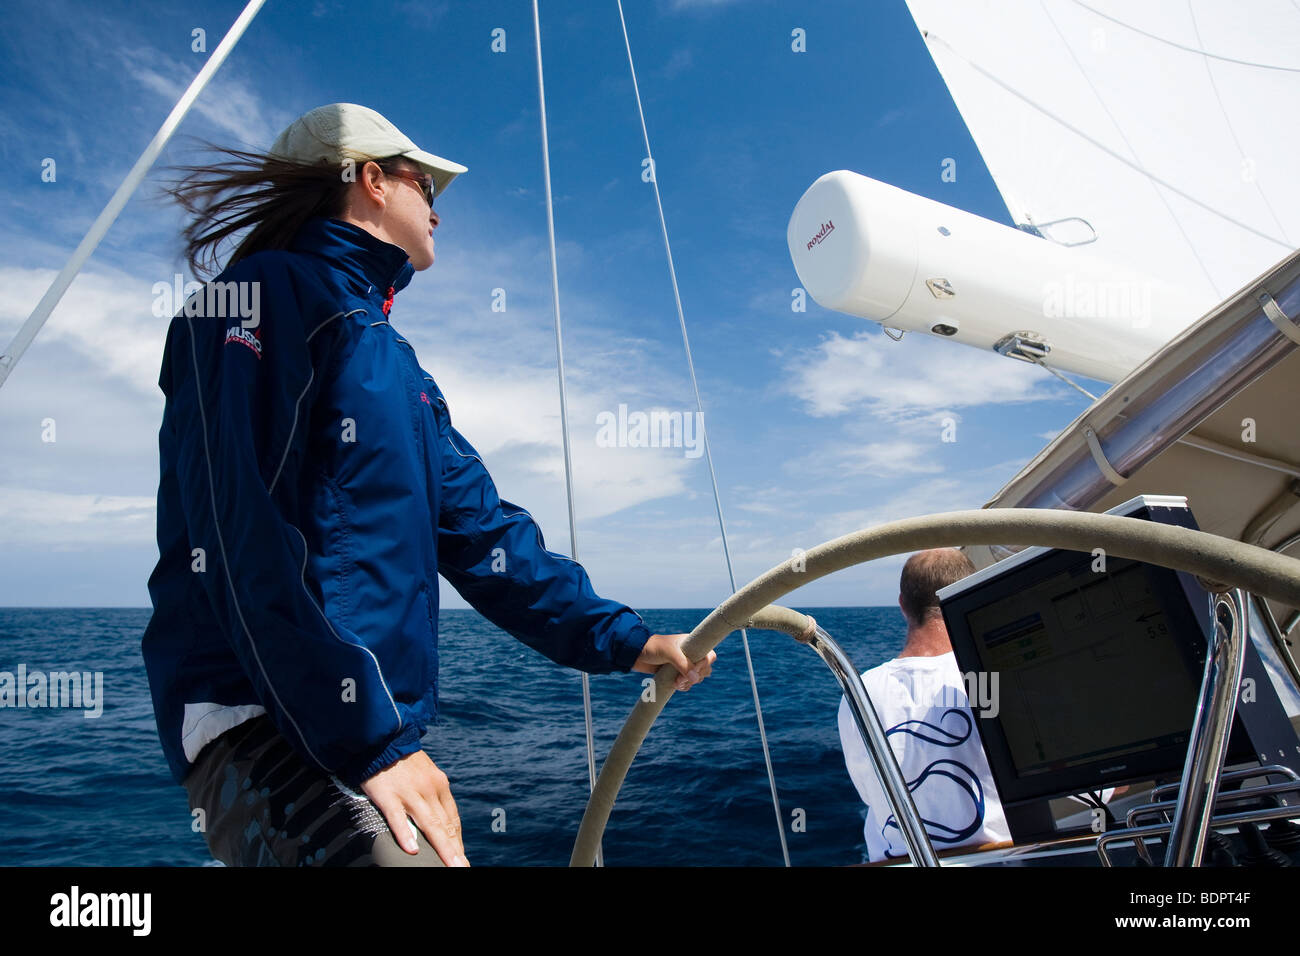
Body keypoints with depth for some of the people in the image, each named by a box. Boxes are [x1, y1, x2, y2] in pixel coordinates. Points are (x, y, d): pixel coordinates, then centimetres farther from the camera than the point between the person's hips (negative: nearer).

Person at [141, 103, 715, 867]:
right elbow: (243, 539, -17)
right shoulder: (264, 294, -5)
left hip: (378, 726, 9)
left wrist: (620, 639, 11)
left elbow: (478, 526, 16)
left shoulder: (396, 360, 21)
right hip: (264, 722, -9)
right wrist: (368, 738, -20)